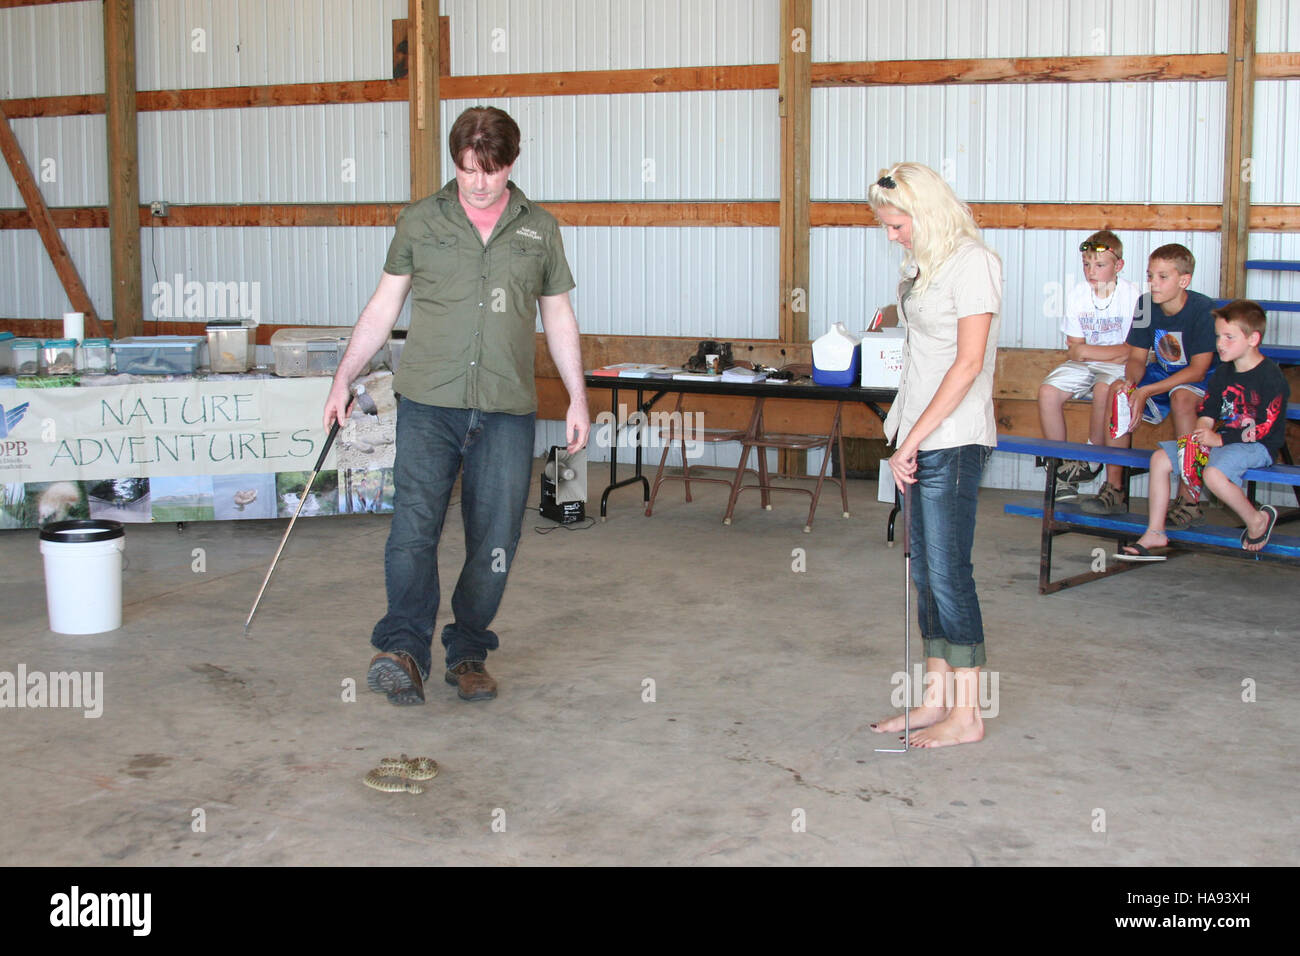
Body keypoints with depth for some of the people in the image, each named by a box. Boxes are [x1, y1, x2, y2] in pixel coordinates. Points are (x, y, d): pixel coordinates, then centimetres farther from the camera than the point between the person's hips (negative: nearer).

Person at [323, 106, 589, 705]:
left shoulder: (540, 229, 12)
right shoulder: (420, 221, 9)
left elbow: (559, 319, 17)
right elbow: (383, 307, 13)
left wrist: (577, 399, 12)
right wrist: (344, 379, 7)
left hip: (507, 410, 1)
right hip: (428, 403, -1)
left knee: (494, 540, 2)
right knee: (413, 525, -15)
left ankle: (468, 654, 15)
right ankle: (404, 652, -20)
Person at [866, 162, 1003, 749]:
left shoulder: (972, 262, -11)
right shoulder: (922, 263, 15)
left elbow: (968, 364, -16)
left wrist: (913, 438, -16)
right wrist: (904, 439, 10)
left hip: (953, 441, -9)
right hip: (921, 438, 9)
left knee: (948, 573, -5)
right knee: (925, 572, 12)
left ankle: (967, 715, 5)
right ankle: (936, 700, 22)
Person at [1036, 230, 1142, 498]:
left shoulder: (1132, 295, -9)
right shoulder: (1077, 294, 1)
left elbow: (1133, 351, -10)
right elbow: (1074, 348, 3)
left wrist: (1085, 351, -11)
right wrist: (1111, 353, -14)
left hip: (1118, 367, -4)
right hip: (1084, 366, 4)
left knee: (1103, 390, -36)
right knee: (1048, 391, -23)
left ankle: (1090, 463, -15)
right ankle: (1062, 465, -12)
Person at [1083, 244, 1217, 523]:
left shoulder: (1203, 309, -23)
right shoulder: (1146, 305, -7)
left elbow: (1198, 370, -25)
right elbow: (1137, 357, -2)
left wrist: (1146, 391, -32)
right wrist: (1131, 381, -27)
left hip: (1203, 381, -6)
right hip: (1164, 374, 6)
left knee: (1181, 397, -36)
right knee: (1117, 391, -17)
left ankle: (1190, 500, -29)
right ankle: (1114, 490, -12)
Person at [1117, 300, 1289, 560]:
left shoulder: (1271, 376, -15)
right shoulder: (1222, 373, 9)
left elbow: (1265, 428, -19)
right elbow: (1207, 413, 9)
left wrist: (1219, 439, -21)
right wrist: (1200, 435, -14)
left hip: (1258, 447, -8)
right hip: (1224, 439, 9)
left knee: (1214, 473, -36)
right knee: (1160, 458, -3)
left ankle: (1258, 520, -9)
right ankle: (1154, 533, -2)